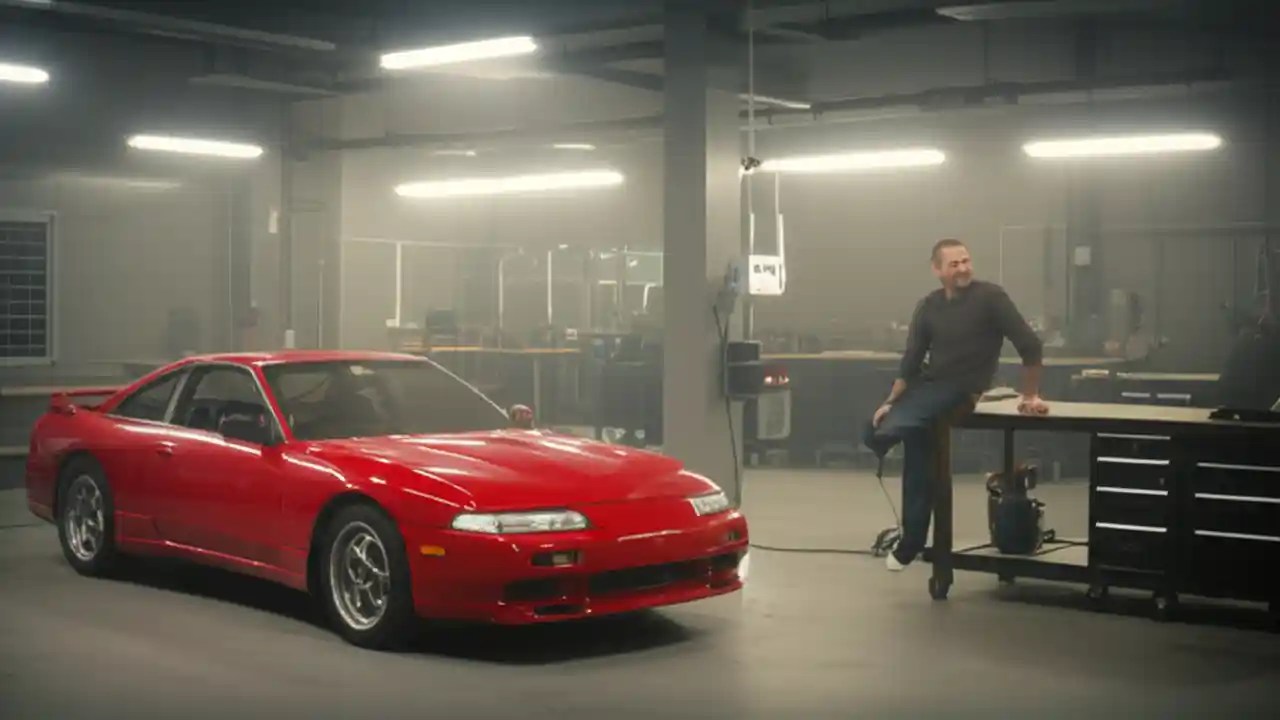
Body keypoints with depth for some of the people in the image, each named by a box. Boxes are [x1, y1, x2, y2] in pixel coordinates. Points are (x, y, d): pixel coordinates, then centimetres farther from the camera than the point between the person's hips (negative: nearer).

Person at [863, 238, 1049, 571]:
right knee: (873, 433, 3)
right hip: (926, 384, 7)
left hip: (959, 390, -7)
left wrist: (1030, 395, -11)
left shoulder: (990, 296, -12)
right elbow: (911, 360, 6)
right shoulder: (928, 306, 6)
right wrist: (890, 401, -3)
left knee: (897, 428, -26)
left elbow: (1030, 345, -13)